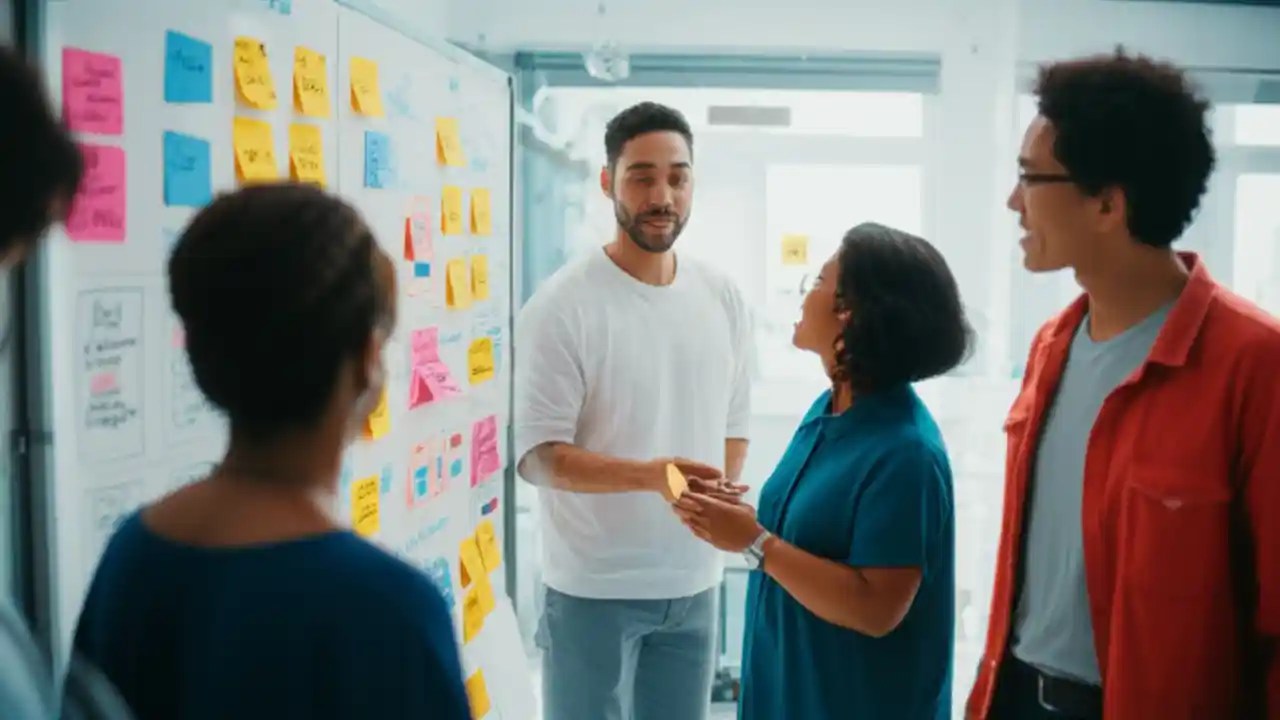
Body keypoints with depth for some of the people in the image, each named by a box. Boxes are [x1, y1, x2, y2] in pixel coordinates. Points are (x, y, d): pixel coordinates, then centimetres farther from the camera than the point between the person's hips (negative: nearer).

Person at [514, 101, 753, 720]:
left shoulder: (724, 299, 3)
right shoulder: (561, 306, -13)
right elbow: (538, 455, -16)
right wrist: (650, 475, -29)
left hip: (694, 582, 5)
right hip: (593, 586, -4)